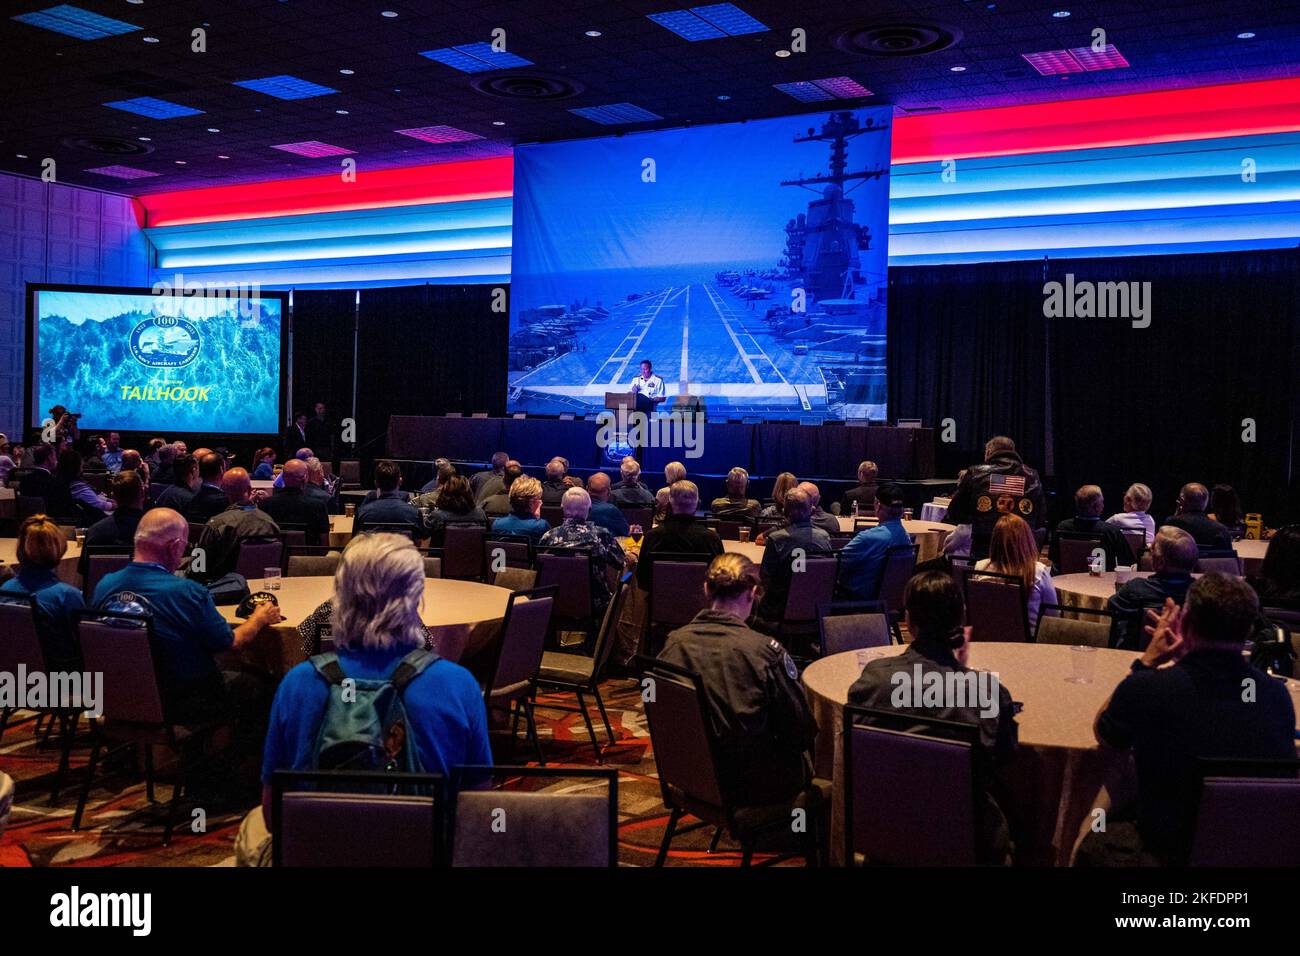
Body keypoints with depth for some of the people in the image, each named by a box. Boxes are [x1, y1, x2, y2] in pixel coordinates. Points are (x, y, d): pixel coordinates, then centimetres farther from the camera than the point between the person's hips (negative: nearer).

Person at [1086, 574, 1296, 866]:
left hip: (1169, 852, -4)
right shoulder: (1277, 695, -14)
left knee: (1092, 842, 29)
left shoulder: (1145, 688, -23)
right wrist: (1187, 658, 11)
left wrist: (1147, 661, 4)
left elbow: (1103, 735, 2)